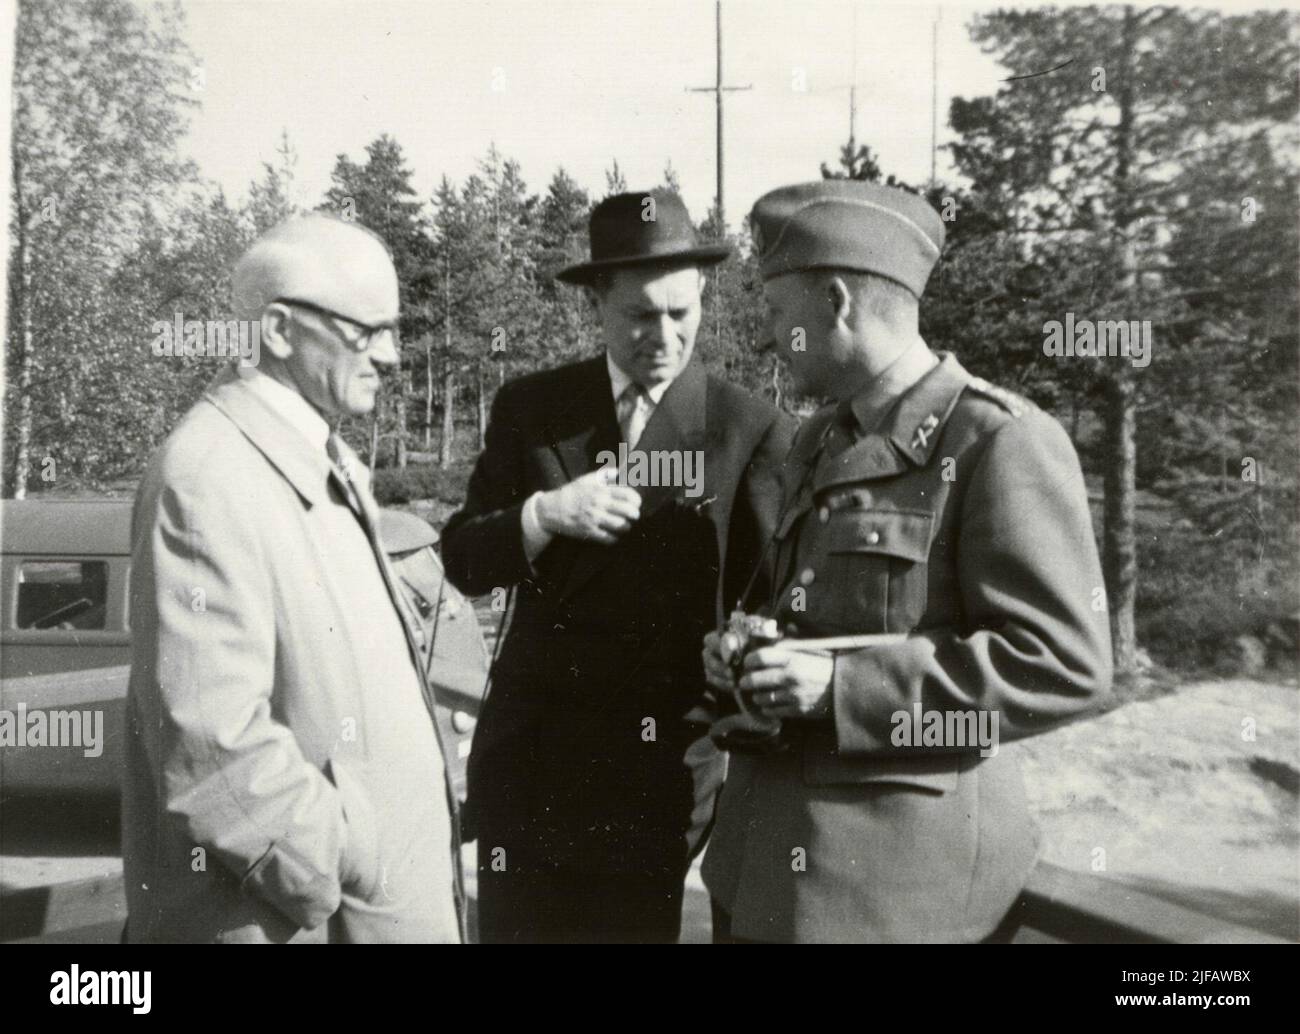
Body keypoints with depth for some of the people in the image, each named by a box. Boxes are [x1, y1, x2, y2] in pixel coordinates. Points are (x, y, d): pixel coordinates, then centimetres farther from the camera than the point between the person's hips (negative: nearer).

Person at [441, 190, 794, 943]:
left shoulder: (755, 430, -5)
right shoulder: (528, 408, 4)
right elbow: (464, 561, 3)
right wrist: (544, 515, -15)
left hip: (664, 759, -2)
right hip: (531, 746, 3)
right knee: (514, 928, 12)